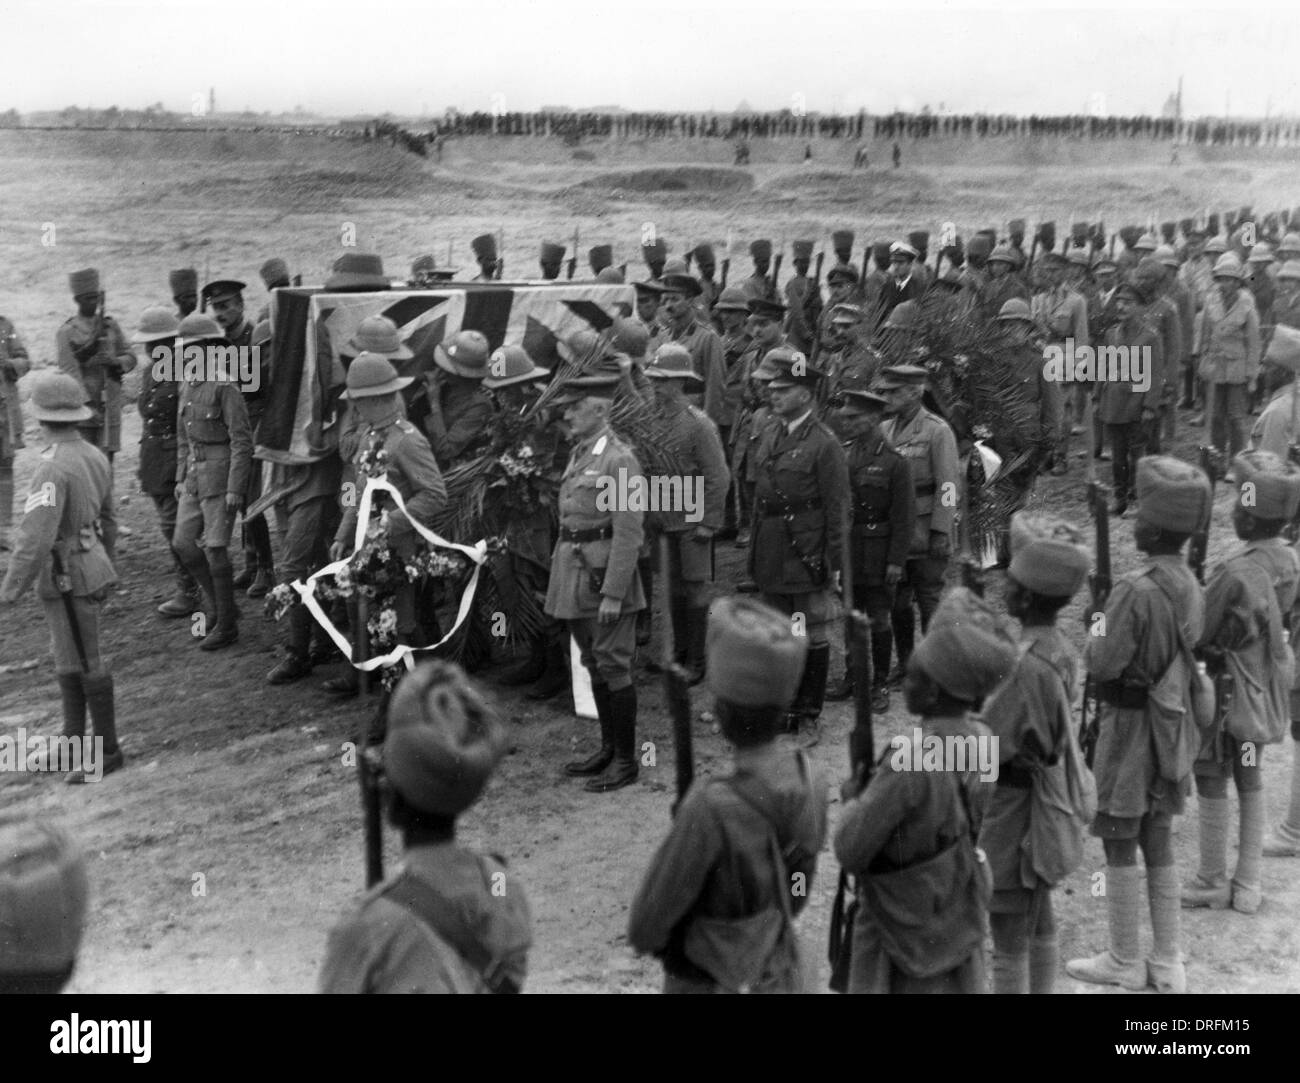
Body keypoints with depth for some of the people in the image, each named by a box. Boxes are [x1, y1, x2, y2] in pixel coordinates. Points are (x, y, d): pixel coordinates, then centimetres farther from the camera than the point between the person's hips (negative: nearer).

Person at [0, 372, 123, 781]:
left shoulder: (53, 469, -23)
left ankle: (108, 751, 11)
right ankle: (73, 740, 29)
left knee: (85, 666, 1)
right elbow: (107, 520, 15)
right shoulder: (94, 456, 4)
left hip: (67, 579, -9)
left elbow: (35, 538, -27)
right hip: (90, 570, 9)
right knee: (68, 660, 18)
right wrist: (105, 566, 27)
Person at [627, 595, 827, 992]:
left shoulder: (711, 810, -32)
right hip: (782, 975, 6)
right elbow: (797, 891, 3)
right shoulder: (809, 784, -13)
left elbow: (645, 928, -20)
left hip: (708, 983, -5)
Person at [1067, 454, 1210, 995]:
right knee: (1159, 843, 15)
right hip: (1169, 726, 8)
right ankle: (1167, 964, 21)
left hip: (1130, 727, -8)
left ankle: (1125, 962, 15)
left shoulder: (1136, 590, -23)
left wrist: (1094, 635, -1)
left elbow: (1105, 665, -21)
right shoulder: (1190, 585, 3)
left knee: (1120, 846, 4)